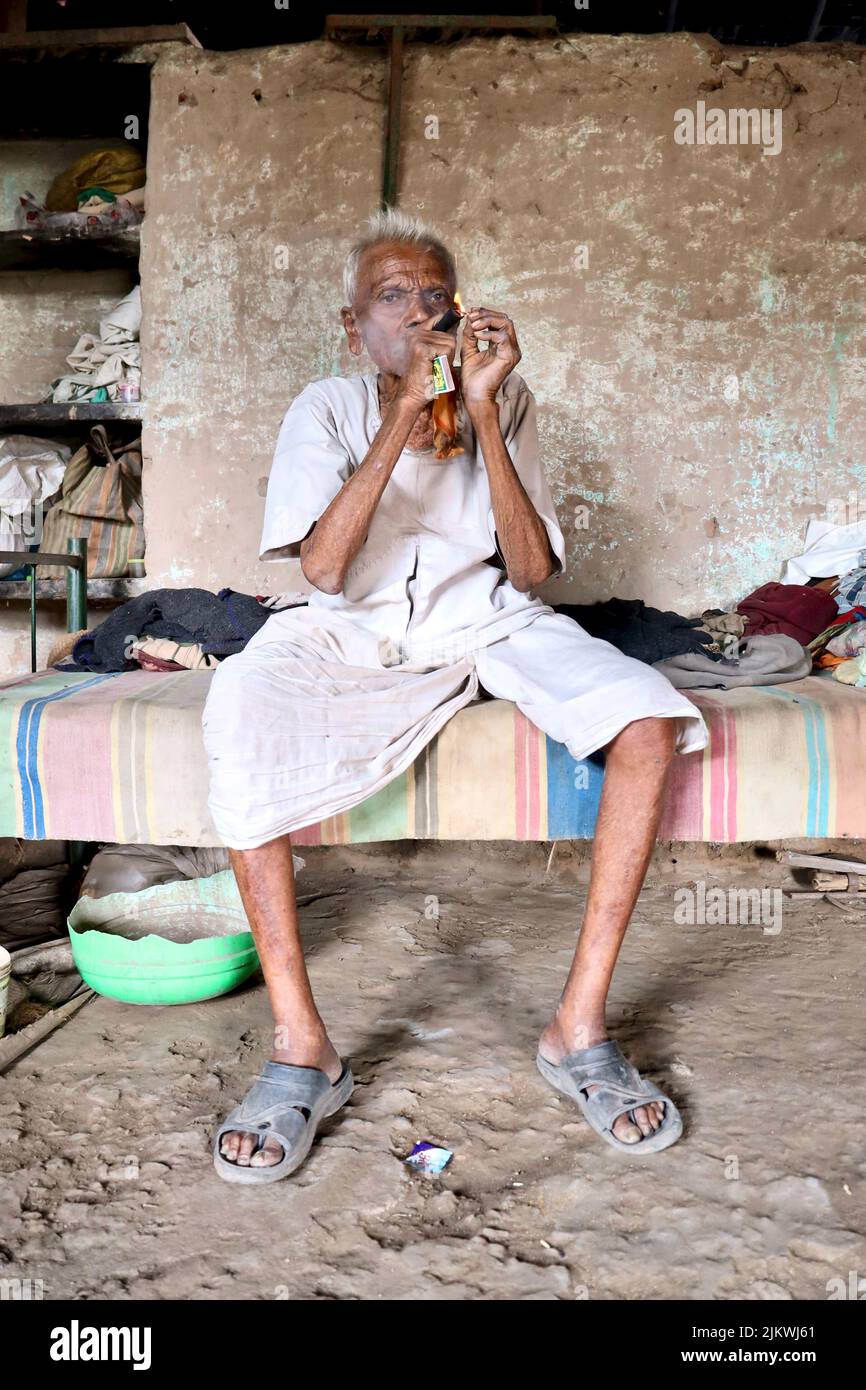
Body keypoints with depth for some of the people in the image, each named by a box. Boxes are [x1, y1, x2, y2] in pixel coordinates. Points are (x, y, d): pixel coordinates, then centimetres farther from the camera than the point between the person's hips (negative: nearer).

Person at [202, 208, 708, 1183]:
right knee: (238, 708, -34)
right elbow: (323, 568, -15)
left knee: (649, 722, -26)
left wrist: (482, 415, -15)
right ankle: (301, 1048, -24)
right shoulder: (329, 409, 1)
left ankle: (579, 1024, -15)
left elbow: (532, 569, -8)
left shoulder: (505, 400, 3)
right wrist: (403, 418, -19)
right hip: (357, 632, -1)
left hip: (489, 621, 2)